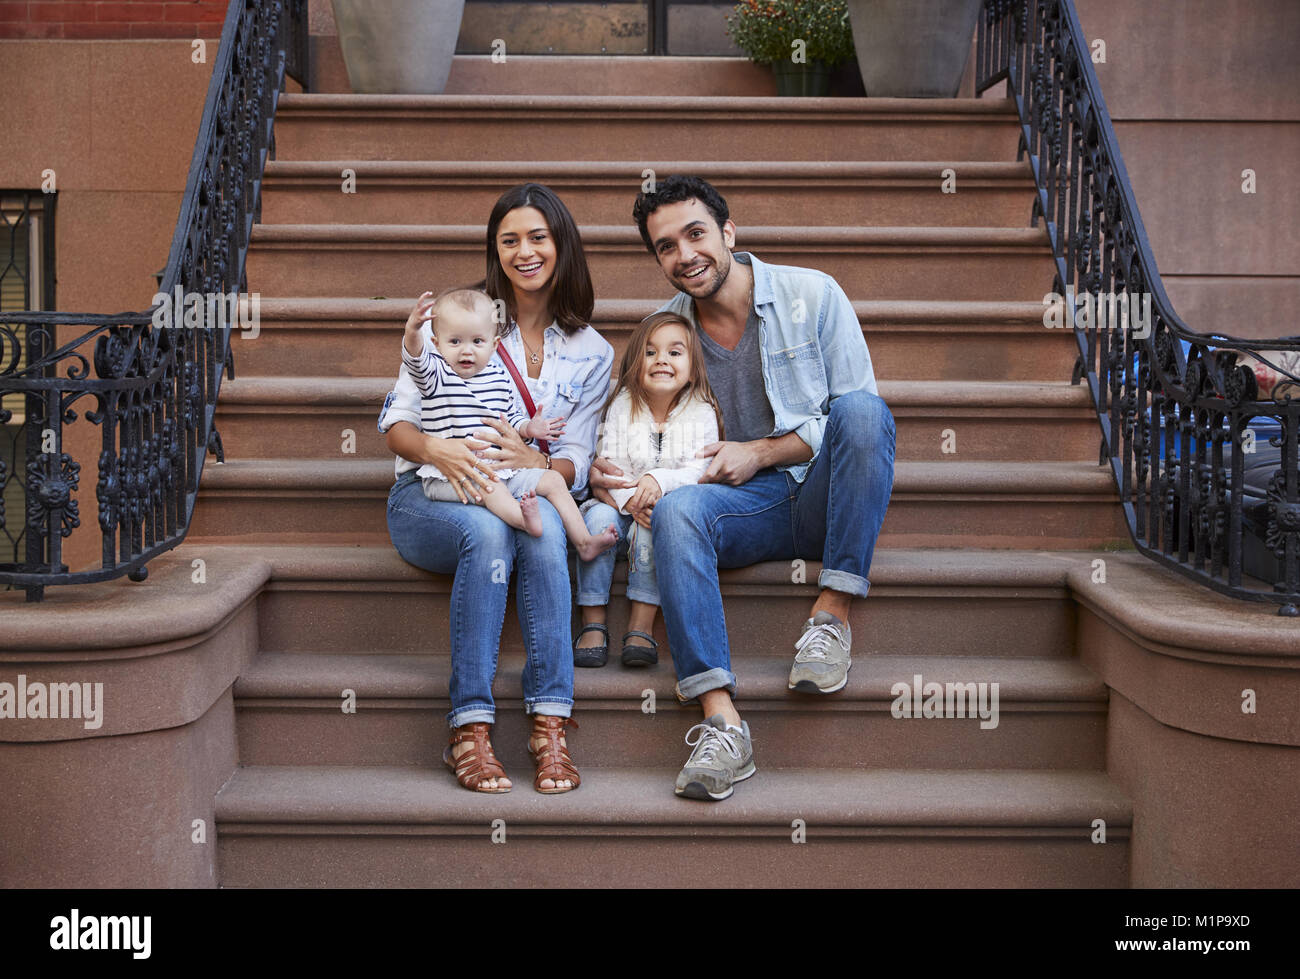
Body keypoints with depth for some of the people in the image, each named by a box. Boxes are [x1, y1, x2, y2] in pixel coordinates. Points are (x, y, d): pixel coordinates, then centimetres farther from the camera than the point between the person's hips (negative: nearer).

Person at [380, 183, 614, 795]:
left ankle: (550, 726, -38)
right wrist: (437, 450, -24)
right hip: (430, 496, -1)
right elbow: (395, 421, -1)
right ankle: (469, 729, -36)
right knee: (488, 531, -37)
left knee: (542, 523, -36)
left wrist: (535, 461, -21)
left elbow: (577, 463, 3)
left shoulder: (592, 355, 10)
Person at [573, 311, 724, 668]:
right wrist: (630, 500, -24)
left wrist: (660, 480, -27)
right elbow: (609, 464, -4)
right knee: (598, 516, -30)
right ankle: (593, 625, -25)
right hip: (620, 504, 2)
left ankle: (641, 626, -30)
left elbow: (700, 471, -9)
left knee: (654, 525, -34)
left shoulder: (701, 413, 2)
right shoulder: (622, 406, 5)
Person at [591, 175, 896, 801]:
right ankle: (721, 720, -41)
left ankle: (832, 613, -29)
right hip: (746, 506, 2)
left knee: (863, 410, -31)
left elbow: (852, 418, -3)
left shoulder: (811, 295, -1)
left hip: (823, 496, -1)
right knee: (674, 511, -32)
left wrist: (759, 452, -13)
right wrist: (606, 470, -8)